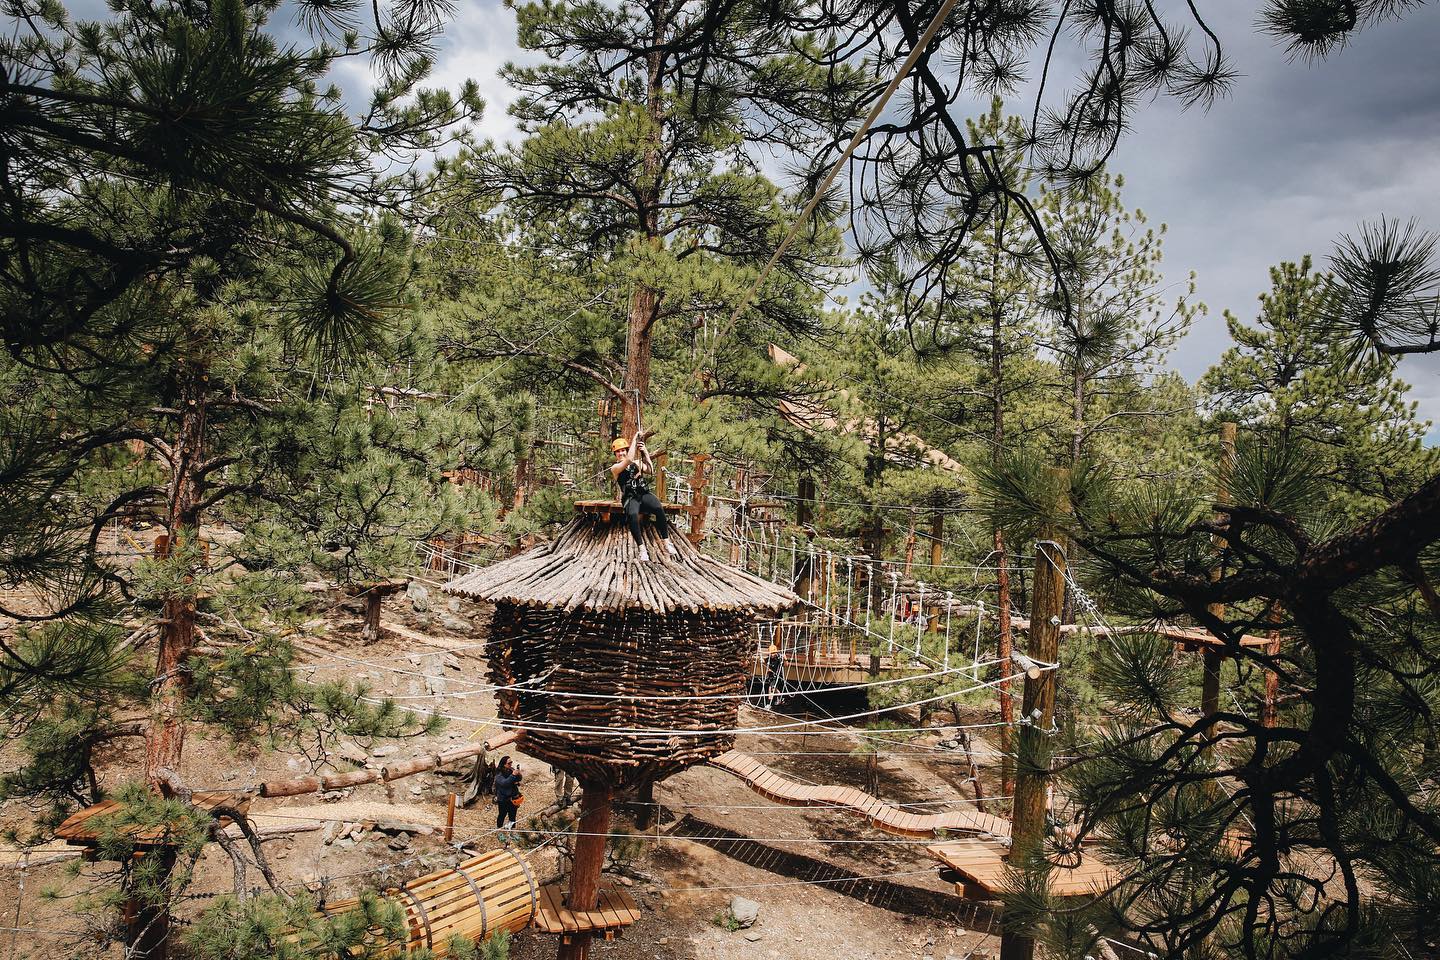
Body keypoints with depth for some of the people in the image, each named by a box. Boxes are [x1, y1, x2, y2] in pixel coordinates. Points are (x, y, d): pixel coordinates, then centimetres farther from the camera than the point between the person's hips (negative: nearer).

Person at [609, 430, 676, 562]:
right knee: (632, 515, -37)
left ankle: (666, 540, -22)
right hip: (630, 498, -3)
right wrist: (634, 439, -8)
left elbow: (650, 470, 2)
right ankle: (642, 548, -31)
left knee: (659, 508, -31)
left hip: (644, 493, 3)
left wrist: (645, 452, -6)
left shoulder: (637, 463, 18)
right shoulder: (615, 467, 5)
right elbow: (628, 460, -13)